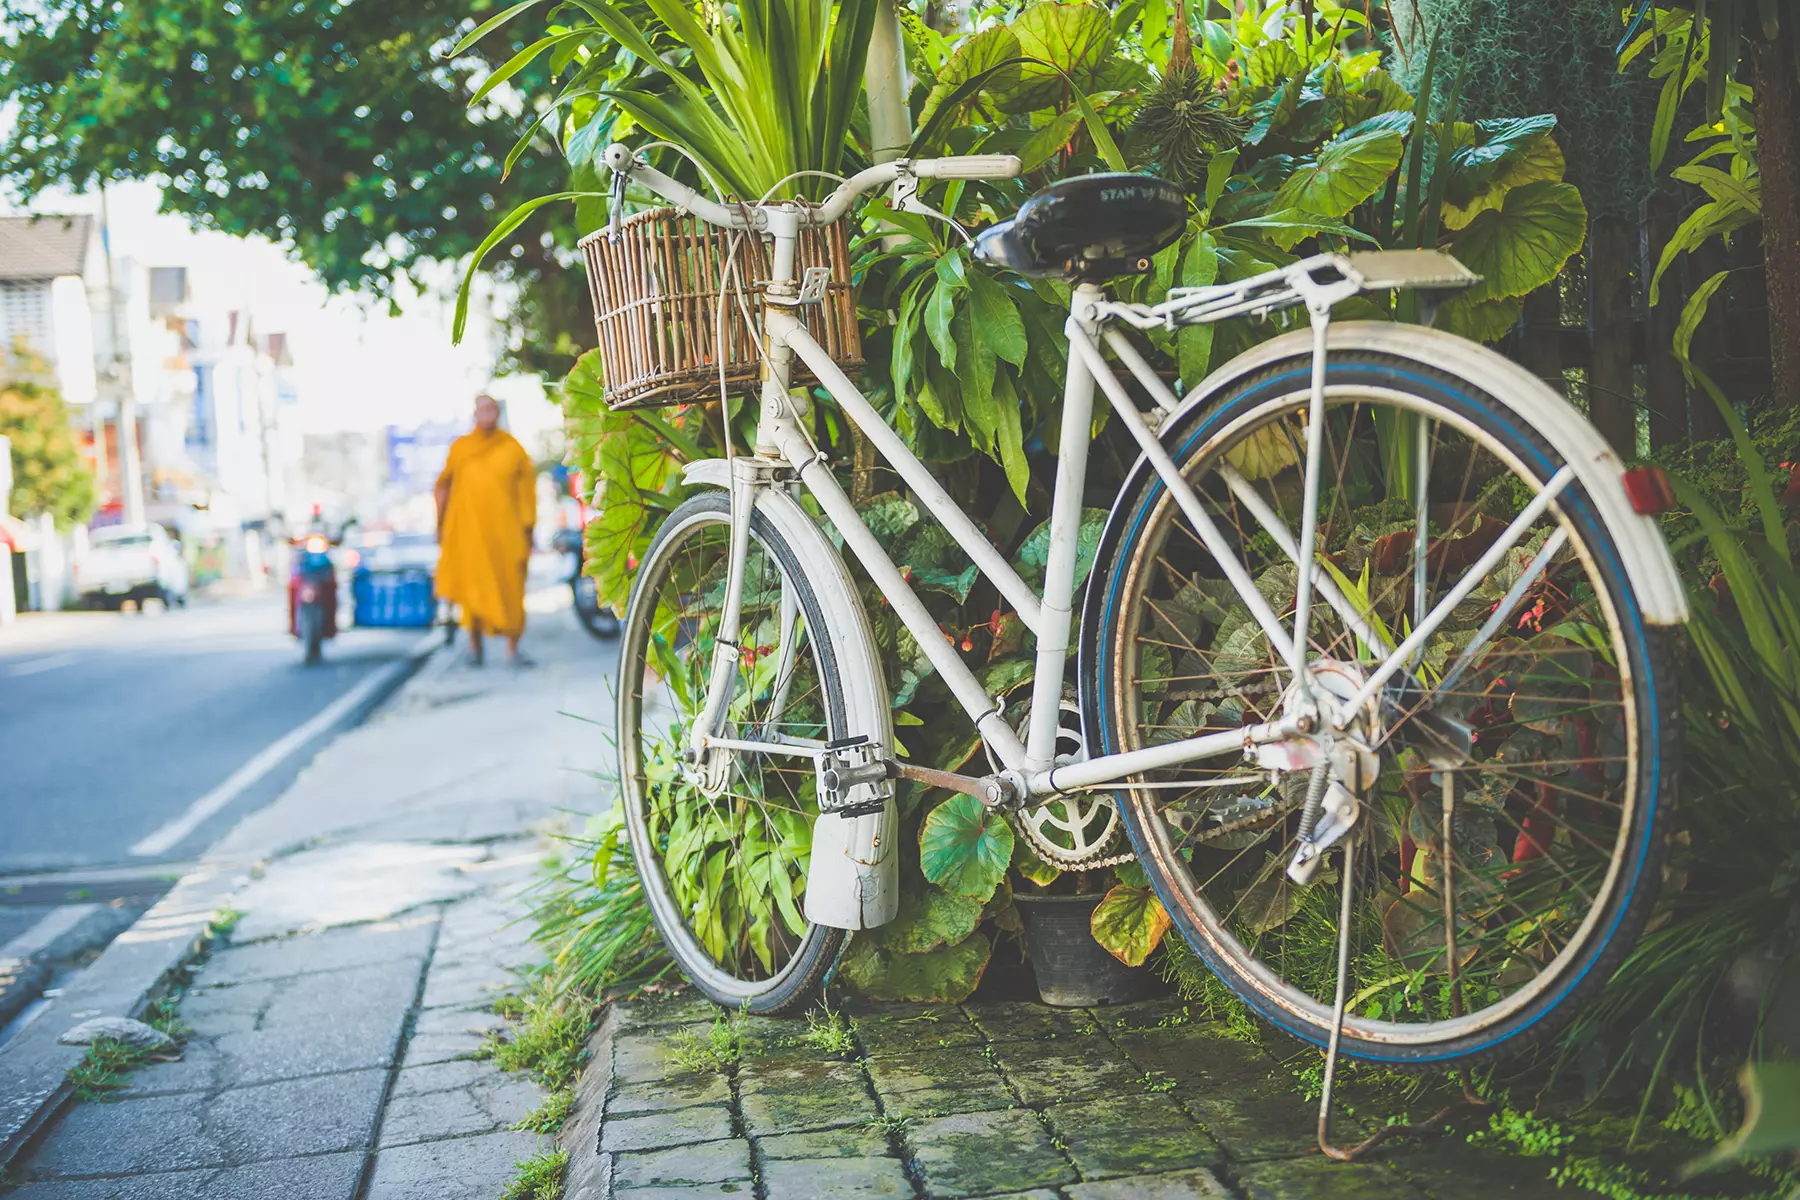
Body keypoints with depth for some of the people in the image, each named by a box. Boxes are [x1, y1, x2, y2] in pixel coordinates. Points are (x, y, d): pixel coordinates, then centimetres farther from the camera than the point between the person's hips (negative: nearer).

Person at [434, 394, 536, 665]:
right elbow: (444, 487, 13)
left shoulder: (512, 448, 4)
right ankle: (474, 641, 10)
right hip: (469, 529, 1)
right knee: (473, 585, -2)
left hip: (505, 530, 0)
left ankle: (512, 645, 5)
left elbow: (527, 491, 4)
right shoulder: (459, 448, 7)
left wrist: (527, 531, 0)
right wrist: (441, 524, 10)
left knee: (510, 589, -2)